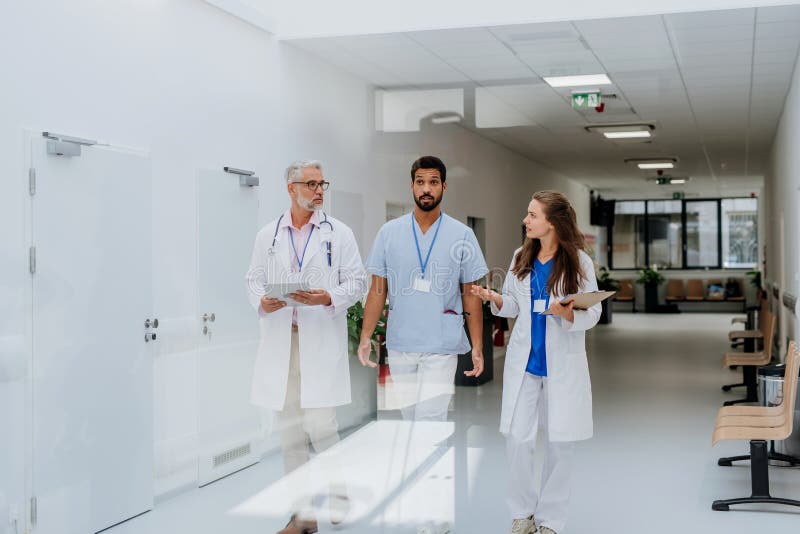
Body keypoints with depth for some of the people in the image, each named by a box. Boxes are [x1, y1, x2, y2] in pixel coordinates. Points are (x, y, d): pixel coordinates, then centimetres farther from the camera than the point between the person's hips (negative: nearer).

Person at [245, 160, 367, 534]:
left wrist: (329, 298, -15)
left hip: (322, 341, -3)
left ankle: (339, 499, 13)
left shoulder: (339, 233, 5)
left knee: (320, 425, -10)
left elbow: (357, 281, 3)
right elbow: (254, 279, 13)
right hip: (279, 340, 3)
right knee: (289, 429, 6)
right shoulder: (267, 235, 11)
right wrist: (262, 302, -8)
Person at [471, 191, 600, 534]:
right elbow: (513, 305, 11)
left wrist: (569, 314, -26)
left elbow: (593, 313, -6)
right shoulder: (521, 258, 5)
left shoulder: (579, 262, -7)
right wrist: (492, 297, -9)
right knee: (518, 440, -1)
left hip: (563, 363, -3)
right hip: (524, 362, 3)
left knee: (560, 443, 5)